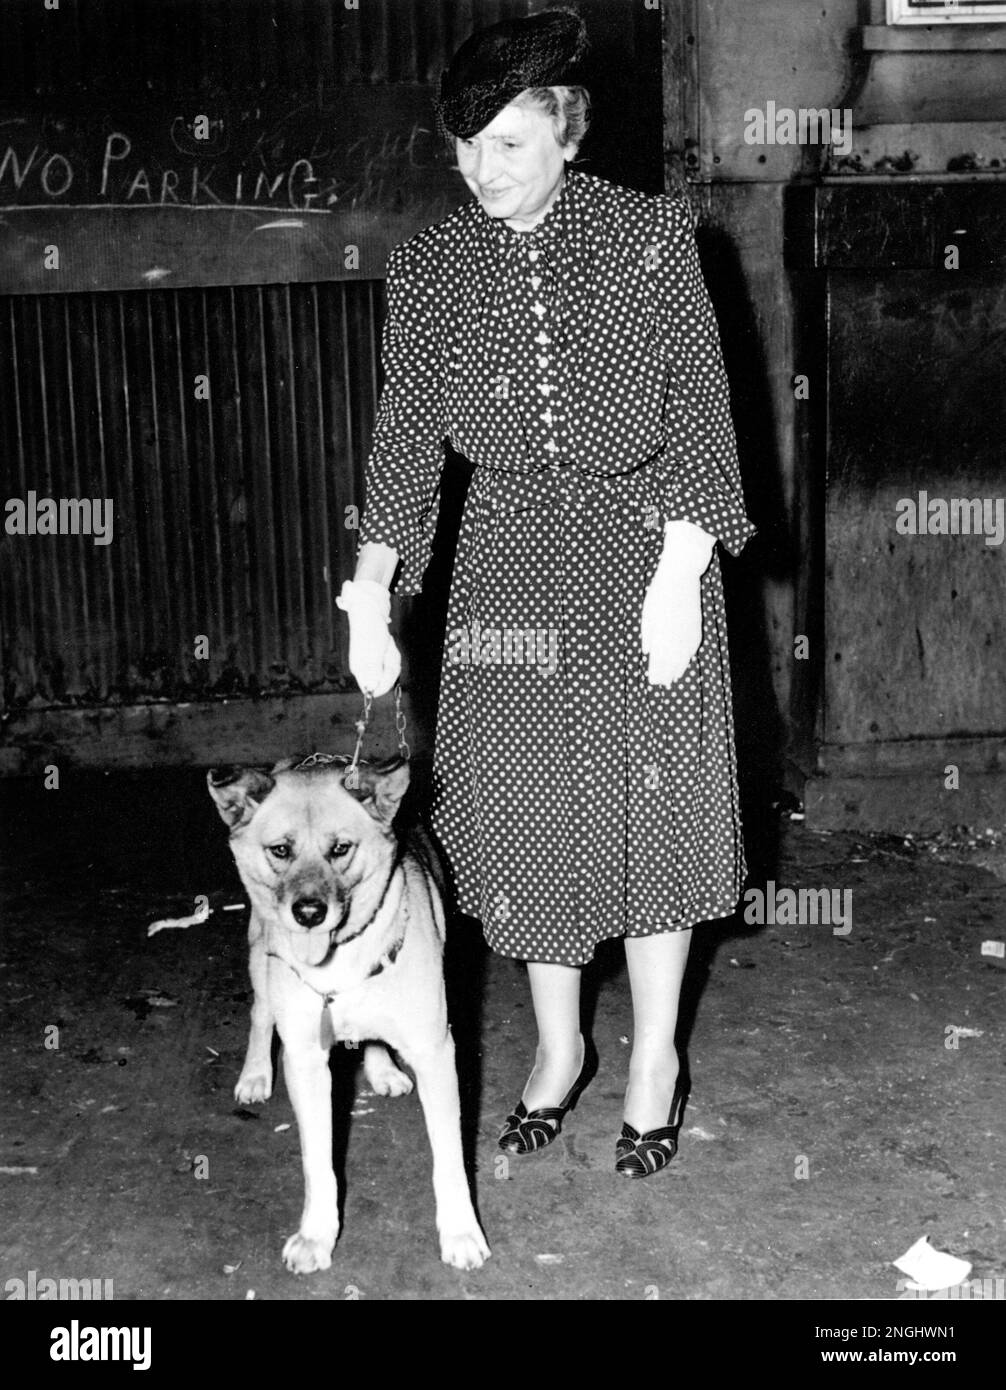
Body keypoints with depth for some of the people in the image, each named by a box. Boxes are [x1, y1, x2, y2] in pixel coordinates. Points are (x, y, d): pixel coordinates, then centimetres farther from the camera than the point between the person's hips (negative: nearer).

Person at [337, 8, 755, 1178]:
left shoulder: (650, 236, -5)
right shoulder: (430, 267, 1)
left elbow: (699, 409, -6)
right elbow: (407, 435, 0)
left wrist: (680, 572, -14)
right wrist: (371, 598, -9)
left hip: (643, 554, -2)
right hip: (508, 565, 3)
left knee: (649, 798, 4)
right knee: (522, 807, 7)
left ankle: (654, 1058, 22)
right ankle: (557, 1047, 28)